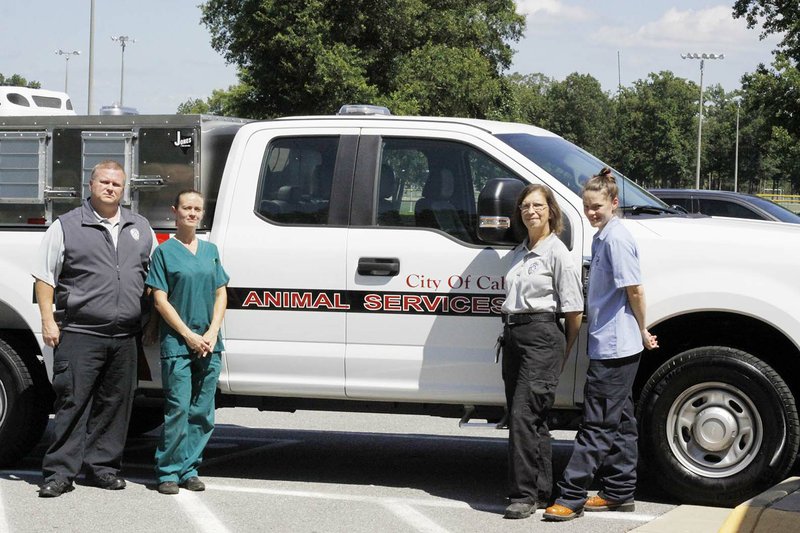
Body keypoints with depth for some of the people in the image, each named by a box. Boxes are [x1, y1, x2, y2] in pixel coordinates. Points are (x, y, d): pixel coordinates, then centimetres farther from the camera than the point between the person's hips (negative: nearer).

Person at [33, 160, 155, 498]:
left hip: (125, 338, 4)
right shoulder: (66, 227, 4)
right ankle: (60, 472, -2)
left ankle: (103, 466, 17)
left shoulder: (141, 229, 16)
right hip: (79, 334, -4)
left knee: (115, 404, 7)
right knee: (72, 403, -6)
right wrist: (48, 320, -6)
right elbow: (44, 277, 2)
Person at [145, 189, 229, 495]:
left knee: (203, 412, 5)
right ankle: (168, 472, 0)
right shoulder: (164, 252, 1)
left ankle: (189, 469, 13)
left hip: (209, 345, 5)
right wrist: (189, 335, -11)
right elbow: (160, 300, -4)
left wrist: (211, 333, -3)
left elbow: (221, 294, 12)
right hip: (177, 343, -4)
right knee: (178, 408, -8)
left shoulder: (210, 250, 15)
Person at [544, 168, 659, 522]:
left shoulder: (616, 238, -15)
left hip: (613, 346, -10)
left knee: (598, 425, -7)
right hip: (610, 344, 10)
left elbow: (635, 289, -17)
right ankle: (619, 492, 22)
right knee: (619, 422, 14)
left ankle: (571, 496, -5)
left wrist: (642, 331, -6)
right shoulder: (602, 237, 15)